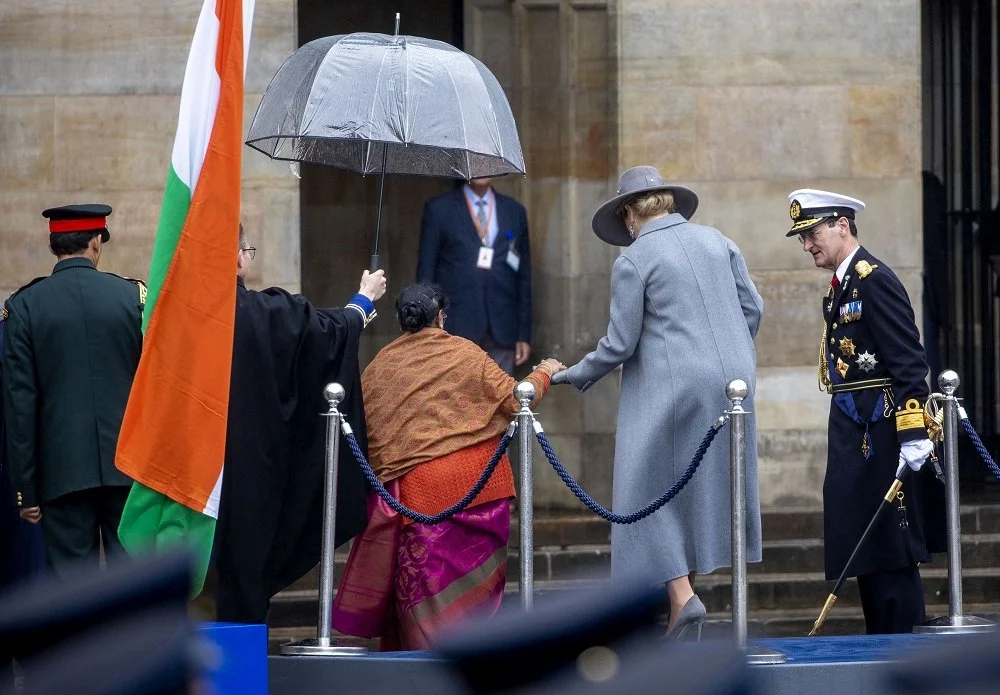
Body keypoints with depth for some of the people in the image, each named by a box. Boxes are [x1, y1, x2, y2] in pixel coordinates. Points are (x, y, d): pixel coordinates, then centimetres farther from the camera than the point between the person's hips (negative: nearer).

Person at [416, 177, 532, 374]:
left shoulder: (514, 212, 13)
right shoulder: (439, 209, 5)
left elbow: (523, 277, 13)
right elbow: (425, 273, 3)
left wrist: (524, 335, 9)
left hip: (501, 331, 3)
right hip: (456, 328, -3)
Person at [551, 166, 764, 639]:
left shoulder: (633, 261, -6)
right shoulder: (716, 241, 9)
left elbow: (619, 344, -7)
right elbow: (752, 308, 10)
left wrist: (574, 376, 8)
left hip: (672, 384, -5)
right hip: (731, 381, 5)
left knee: (654, 489, 2)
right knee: (715, 479, 14)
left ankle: (681, 595, -8)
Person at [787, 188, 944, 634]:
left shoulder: (875, 280, -12)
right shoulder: (840, 288, 16)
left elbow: (909, 361, -18)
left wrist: (913, 435, -23)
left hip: (882, 437, -10)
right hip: (853, 439, 10)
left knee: (893, 554, -6)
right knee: (863, 556, 11)